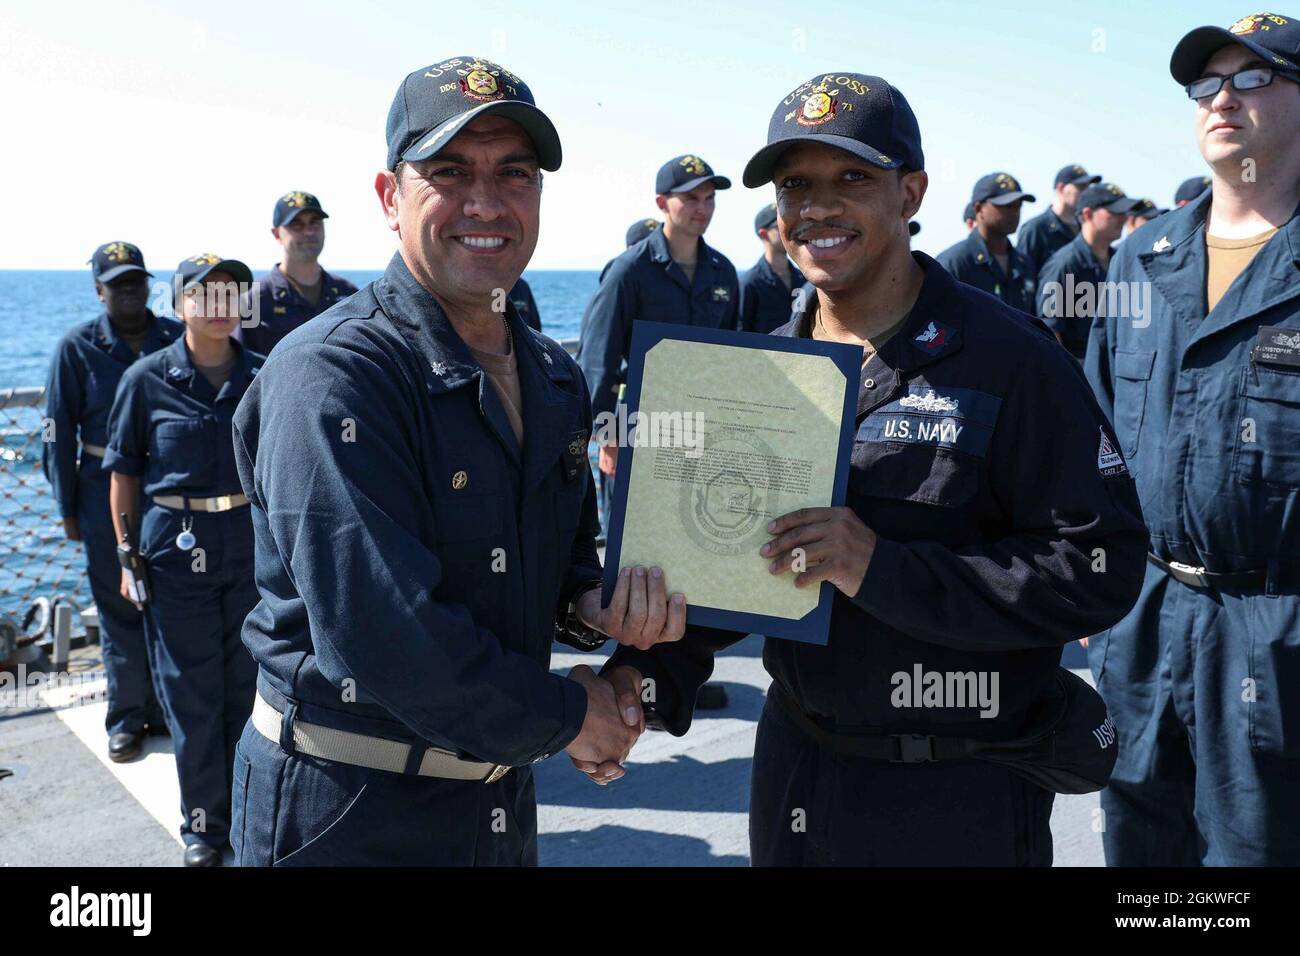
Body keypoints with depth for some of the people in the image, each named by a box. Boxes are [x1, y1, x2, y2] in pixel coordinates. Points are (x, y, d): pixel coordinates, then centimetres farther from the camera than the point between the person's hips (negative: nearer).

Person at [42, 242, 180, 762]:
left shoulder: (176, 339, 2)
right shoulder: (78, 347, -3)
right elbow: (59, 432, -1)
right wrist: (68, 508, -2)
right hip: (108, 489, -2)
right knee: (119, 607, 6)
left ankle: (166, 709, 22)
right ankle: (126, 719, 19)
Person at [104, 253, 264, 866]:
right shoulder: (147, 379, -4)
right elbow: (124, 472, 1)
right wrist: (127, 553, -2)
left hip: (254, 546, 2)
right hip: (176, 550, -2)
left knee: (248, 685, 10)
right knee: (192, 695, 6)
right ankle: (203, 822, 23)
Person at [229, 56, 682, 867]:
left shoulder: (555, 378, 5)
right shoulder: (331, 374, -21)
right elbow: (384, 633, -28)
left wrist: (600, 603, -10)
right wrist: (567, 715, -16)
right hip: (349, 812, -7)